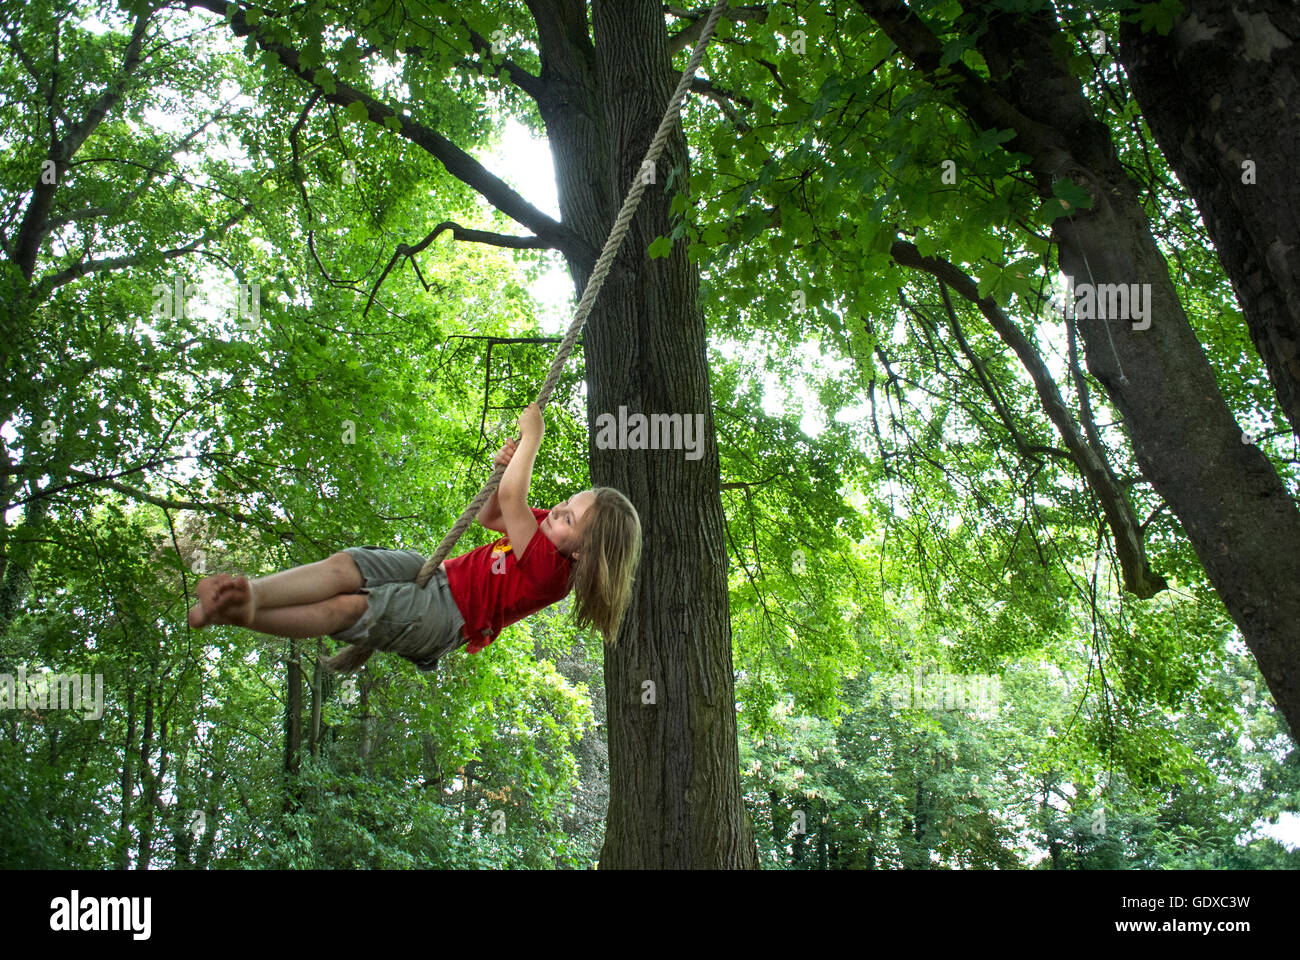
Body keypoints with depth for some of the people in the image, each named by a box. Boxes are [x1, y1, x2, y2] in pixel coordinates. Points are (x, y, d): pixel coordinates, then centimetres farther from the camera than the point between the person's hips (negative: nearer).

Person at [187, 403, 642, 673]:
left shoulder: (548, 567, -26)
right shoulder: (548, 530, 3)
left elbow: (510, 499, -30)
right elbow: (488, 516, 14)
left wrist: (531, 436, -19)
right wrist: (505, 469, -6)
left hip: (446, 613, -8)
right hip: (437, 570, 8)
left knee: (347, 606, -31)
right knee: (344, 564, -20)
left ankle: (239, 613, -41)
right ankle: (248, 591, -37)